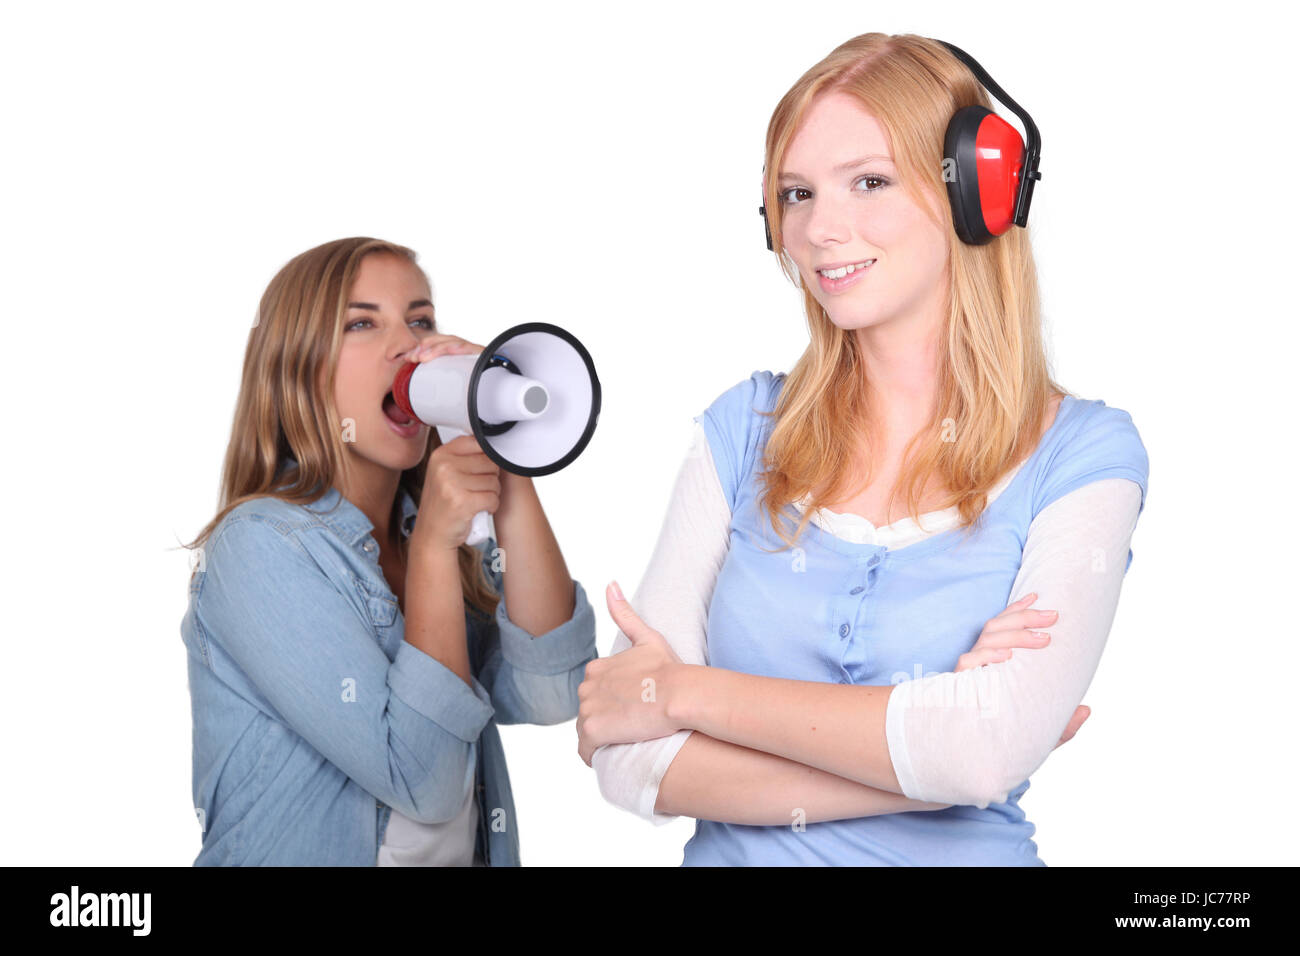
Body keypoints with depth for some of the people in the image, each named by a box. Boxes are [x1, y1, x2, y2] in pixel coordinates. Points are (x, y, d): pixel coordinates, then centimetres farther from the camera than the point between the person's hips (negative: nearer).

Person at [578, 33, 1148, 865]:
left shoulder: (1083, 452, -3)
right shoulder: (745, 428, 2)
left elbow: (985, 752, -17)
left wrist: (686, 692, -10)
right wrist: (927, 756, -14)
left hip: (966, 851, -1)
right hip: (733, 853, 1)